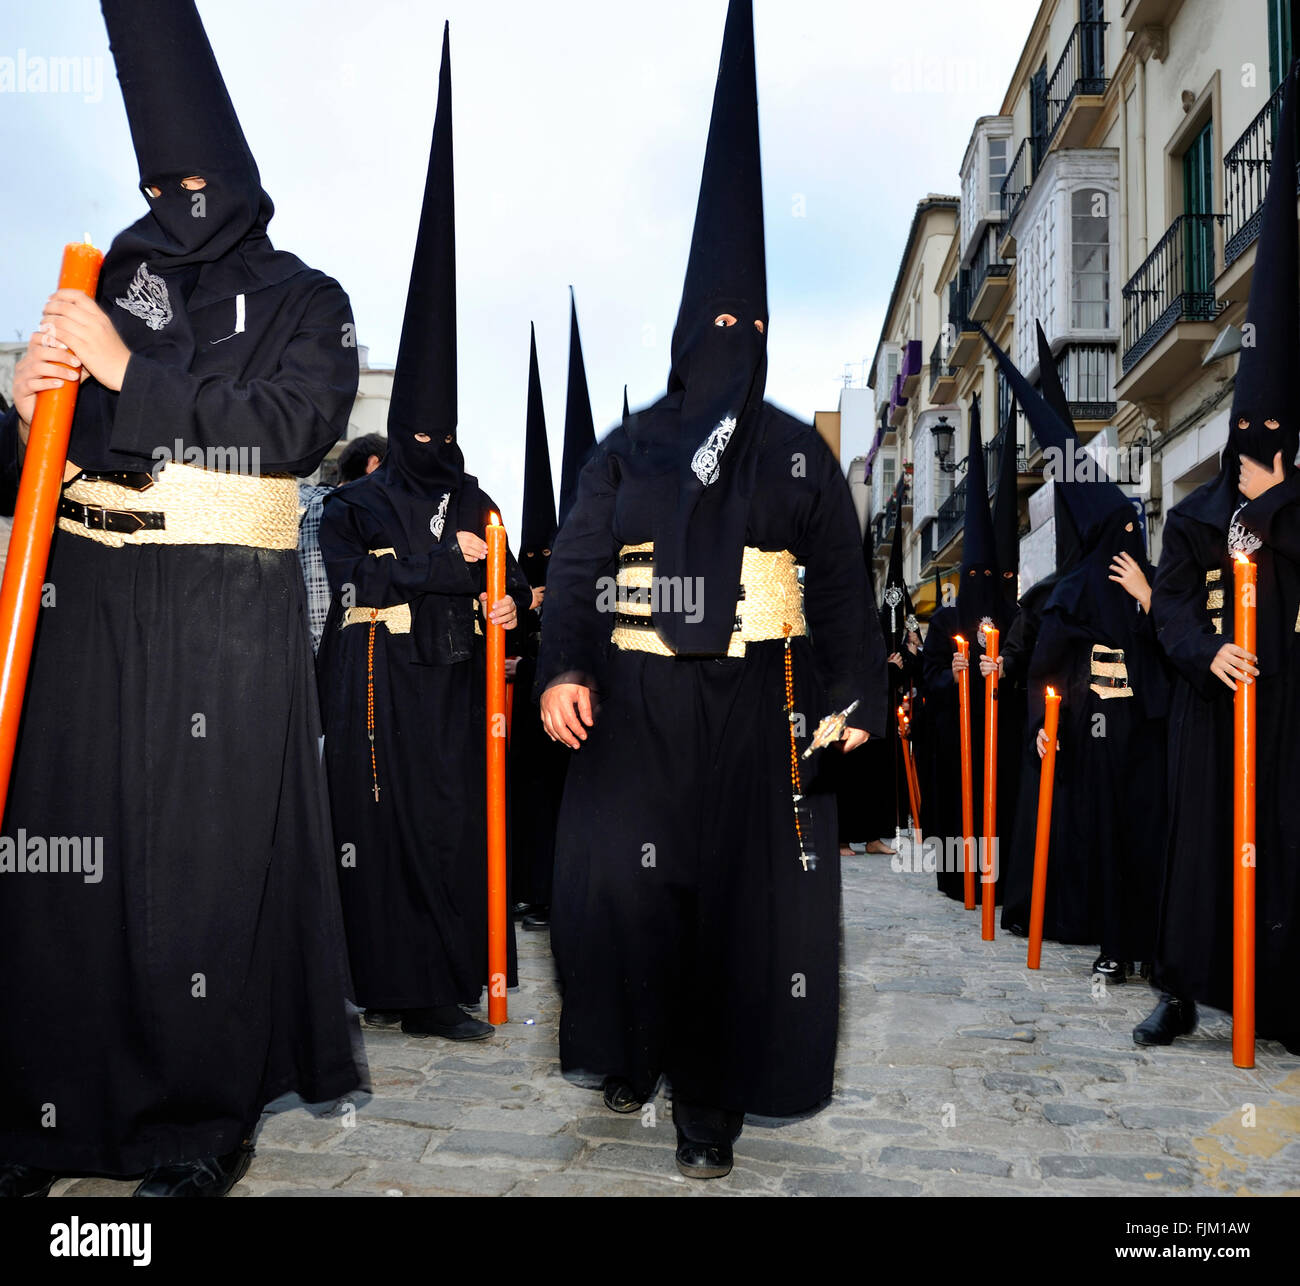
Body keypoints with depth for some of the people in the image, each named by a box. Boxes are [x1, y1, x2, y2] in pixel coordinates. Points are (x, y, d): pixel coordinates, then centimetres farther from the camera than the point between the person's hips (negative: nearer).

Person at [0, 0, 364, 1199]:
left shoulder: (304, 300, 8)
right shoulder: (111, 283, 17)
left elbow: (299, 420, -11)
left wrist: (133, 371, -13)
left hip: (229, 619, -3)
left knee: (206, 854, -1)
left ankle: (196, 1125, 13)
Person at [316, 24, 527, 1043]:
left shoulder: (475, 501, 17)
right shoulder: (358, 501, 5)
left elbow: (507, 579, 17)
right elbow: (359, 575, -9)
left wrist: (508, 601, -6)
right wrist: (452, 561, -9)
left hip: (454, 681, 4)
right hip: (380, 680, -4)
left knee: (456, 820, 0)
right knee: (387, 824, -4)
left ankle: (438, 984, 7)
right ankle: (408, 989, 2)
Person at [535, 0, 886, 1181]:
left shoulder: (799, 452, 10)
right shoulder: (626, 450, 9)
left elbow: (842, 581, 7)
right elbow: (573, 566, 0)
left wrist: (855, 699, -3)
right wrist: (564, 670, -16)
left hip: (756, 708, 1)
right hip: (638, 704, 0)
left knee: (743, 898, 0)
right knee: (615, 882, -6)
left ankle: (712, 1095, 14)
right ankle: (634, 1047, 21)